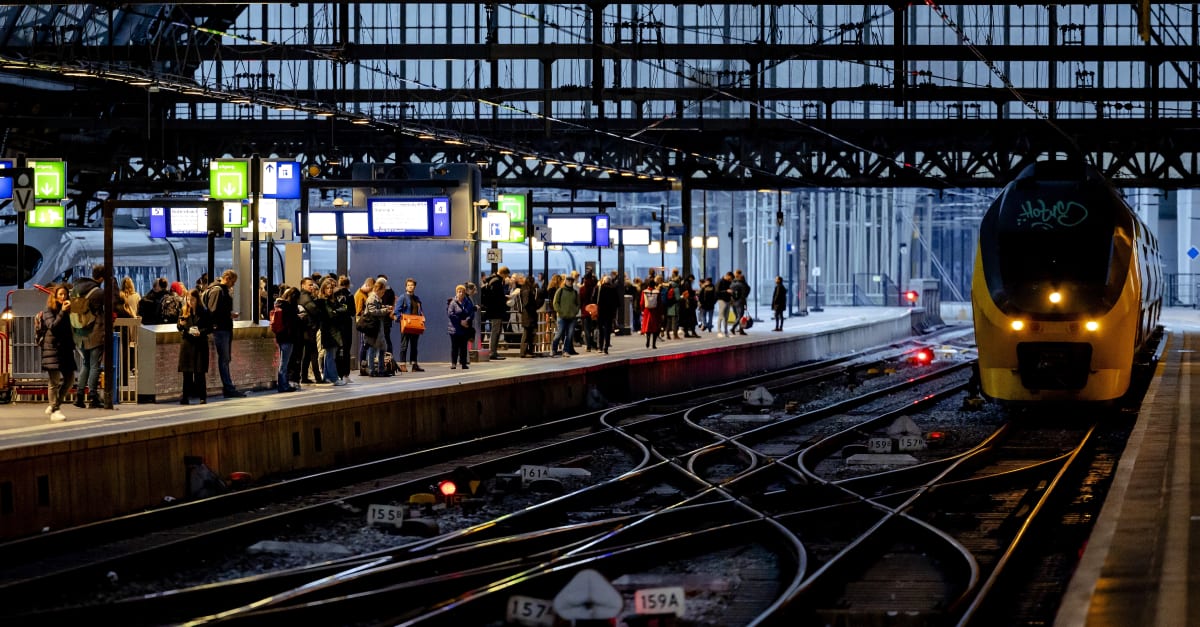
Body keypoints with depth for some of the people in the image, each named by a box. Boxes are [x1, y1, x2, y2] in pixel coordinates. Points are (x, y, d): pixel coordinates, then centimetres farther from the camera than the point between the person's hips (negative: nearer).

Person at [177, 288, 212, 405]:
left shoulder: (204, 312, -3)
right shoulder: (184, 311, 7)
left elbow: (210, 328, -2)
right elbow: (178, 326, 13)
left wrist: (201, 332, -19)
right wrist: (181, 324, -9)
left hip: (200, 344, -3)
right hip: (186, 344, 3)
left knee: (200, 372, -1)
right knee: (187, 371, 4)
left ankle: (202, 396, 5)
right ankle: (185, 396, 8)